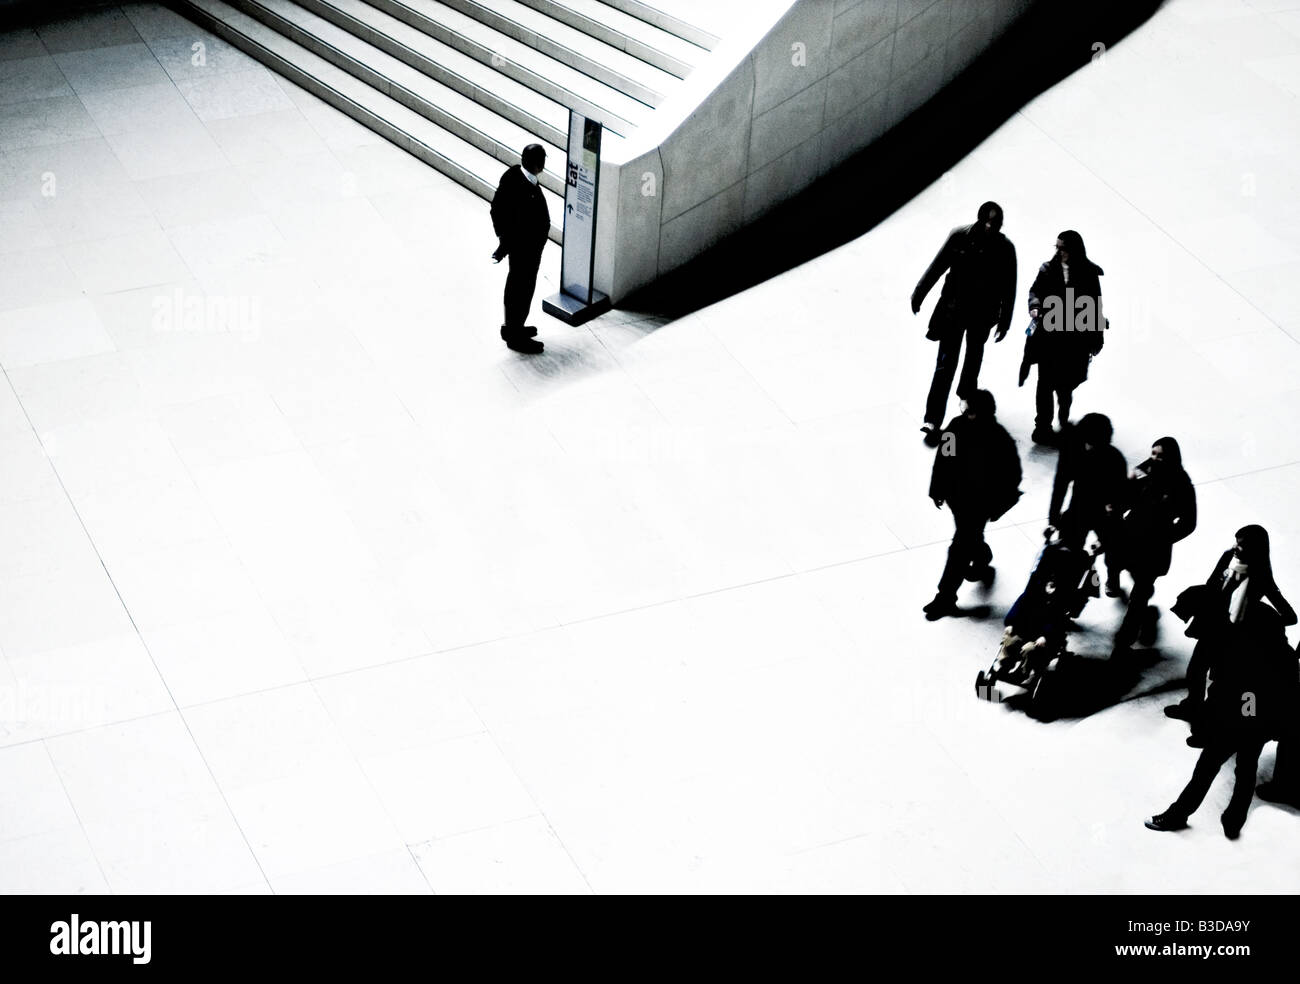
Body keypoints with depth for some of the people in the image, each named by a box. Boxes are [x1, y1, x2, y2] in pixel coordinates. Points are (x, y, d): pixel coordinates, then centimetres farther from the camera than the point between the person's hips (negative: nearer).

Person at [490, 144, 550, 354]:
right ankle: (516, 337, 27)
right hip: (525, 250, -9)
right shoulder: (527, 193, -36)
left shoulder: (511, 174, -10)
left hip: (516, 244, 9)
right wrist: (504, 249, -14)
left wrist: (502, 235, 12)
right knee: (523, 291, 10)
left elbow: (497, 207, 3)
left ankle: (512, 327, 43)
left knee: (515, 284, 25)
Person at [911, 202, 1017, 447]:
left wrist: (1004, 322, 1)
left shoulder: (1005, 247, -10)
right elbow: (937, 266, -7)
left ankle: (966, 394, 49)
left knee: (974, 357, 23)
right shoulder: (960, 236, -16)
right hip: (954, 307, -2)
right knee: (946, 362, -7)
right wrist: (919, 294, -4)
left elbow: (1009, 288, -3)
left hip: (983, 313, 2)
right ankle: (933, 419, -8)